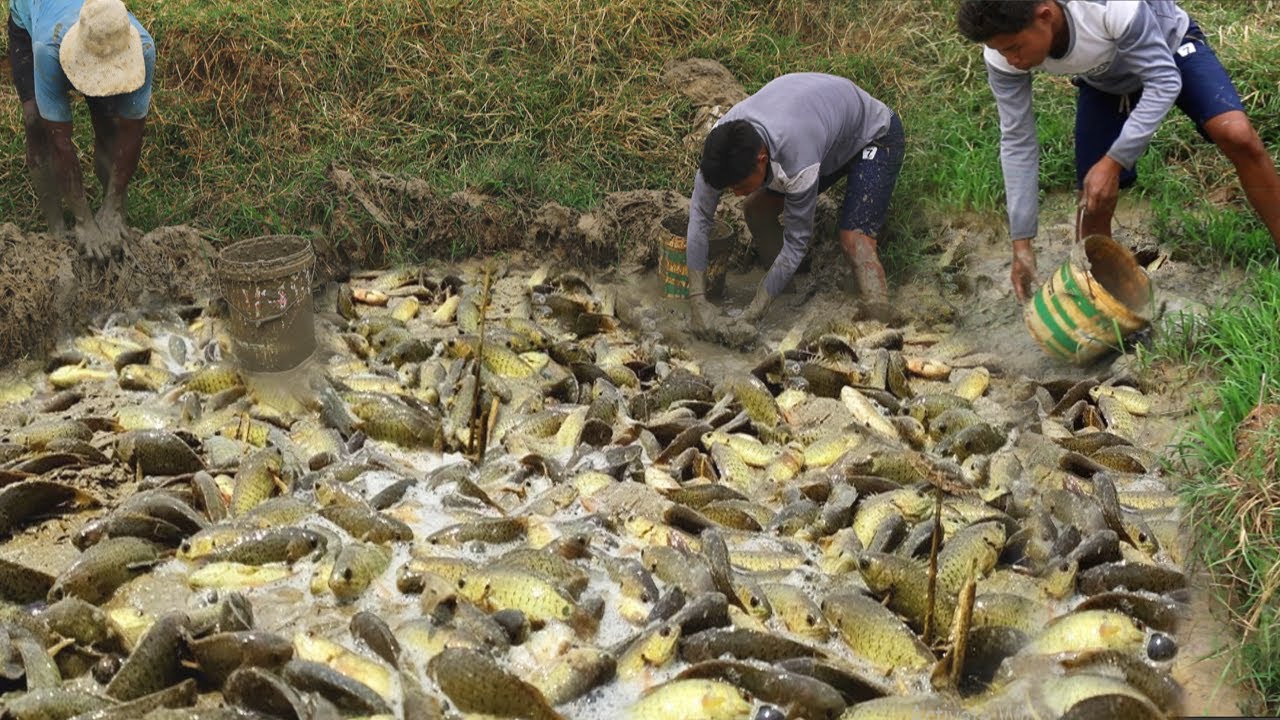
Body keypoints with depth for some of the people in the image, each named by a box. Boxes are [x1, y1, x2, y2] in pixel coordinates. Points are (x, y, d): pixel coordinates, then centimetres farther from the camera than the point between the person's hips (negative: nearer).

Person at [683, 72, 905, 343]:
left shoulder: (797, 161, -44)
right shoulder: (724, 138, -27)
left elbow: (796, 242, -33)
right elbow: (699, 215, -21)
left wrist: (751, 316, -31)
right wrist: (697, 302, -25)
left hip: (875, 135, -7)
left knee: (855, 239, -25)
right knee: (756, 209, -2)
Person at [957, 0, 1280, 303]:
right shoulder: (1002, 58, -30)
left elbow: (1164, 81, -30)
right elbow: (1017, 143, -21)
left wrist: (1113, 162, -37)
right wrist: (1021, 243, -20)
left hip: (1170, 48, -3)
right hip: (1104, 83, 3)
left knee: (1237, 136, -23)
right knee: (1094, 200, -4)